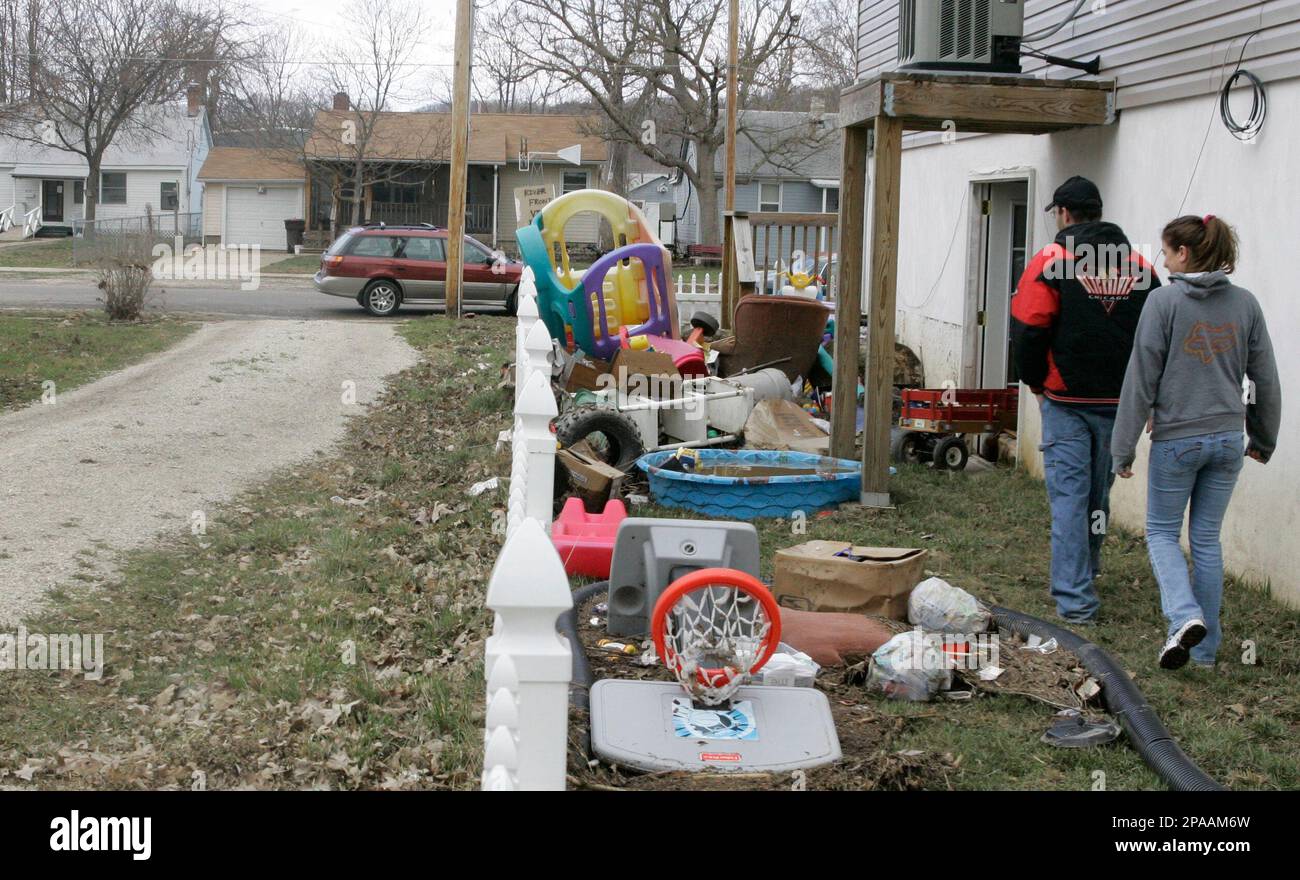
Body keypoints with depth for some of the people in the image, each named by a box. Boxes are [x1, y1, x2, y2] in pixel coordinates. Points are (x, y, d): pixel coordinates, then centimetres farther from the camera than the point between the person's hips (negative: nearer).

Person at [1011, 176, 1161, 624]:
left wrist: (1037, 384, 4)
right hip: (1118, 403, 4)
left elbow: (1027, 331, -10)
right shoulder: (1140, 266, 5)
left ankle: (1074, 599, -3)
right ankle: (1086, 569, 37)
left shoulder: (1051, 260, -7)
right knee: (1099, 492, 19)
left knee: (1069, 494, 0)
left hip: (1067, 401, -4)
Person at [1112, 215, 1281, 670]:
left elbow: (1142, 379, -10)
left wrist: (1123, 447, -4)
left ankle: (1185, 616, -11)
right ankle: (1205, 646, 18)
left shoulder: (1164, 302, -11)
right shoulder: (1245, 303, 3)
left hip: (1176, 439, -4)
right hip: (1227, 440, 4)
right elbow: (1265, 380, 9)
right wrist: (1263, 439, 22)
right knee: (1207, 539, 14)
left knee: (1161, 531, 12)